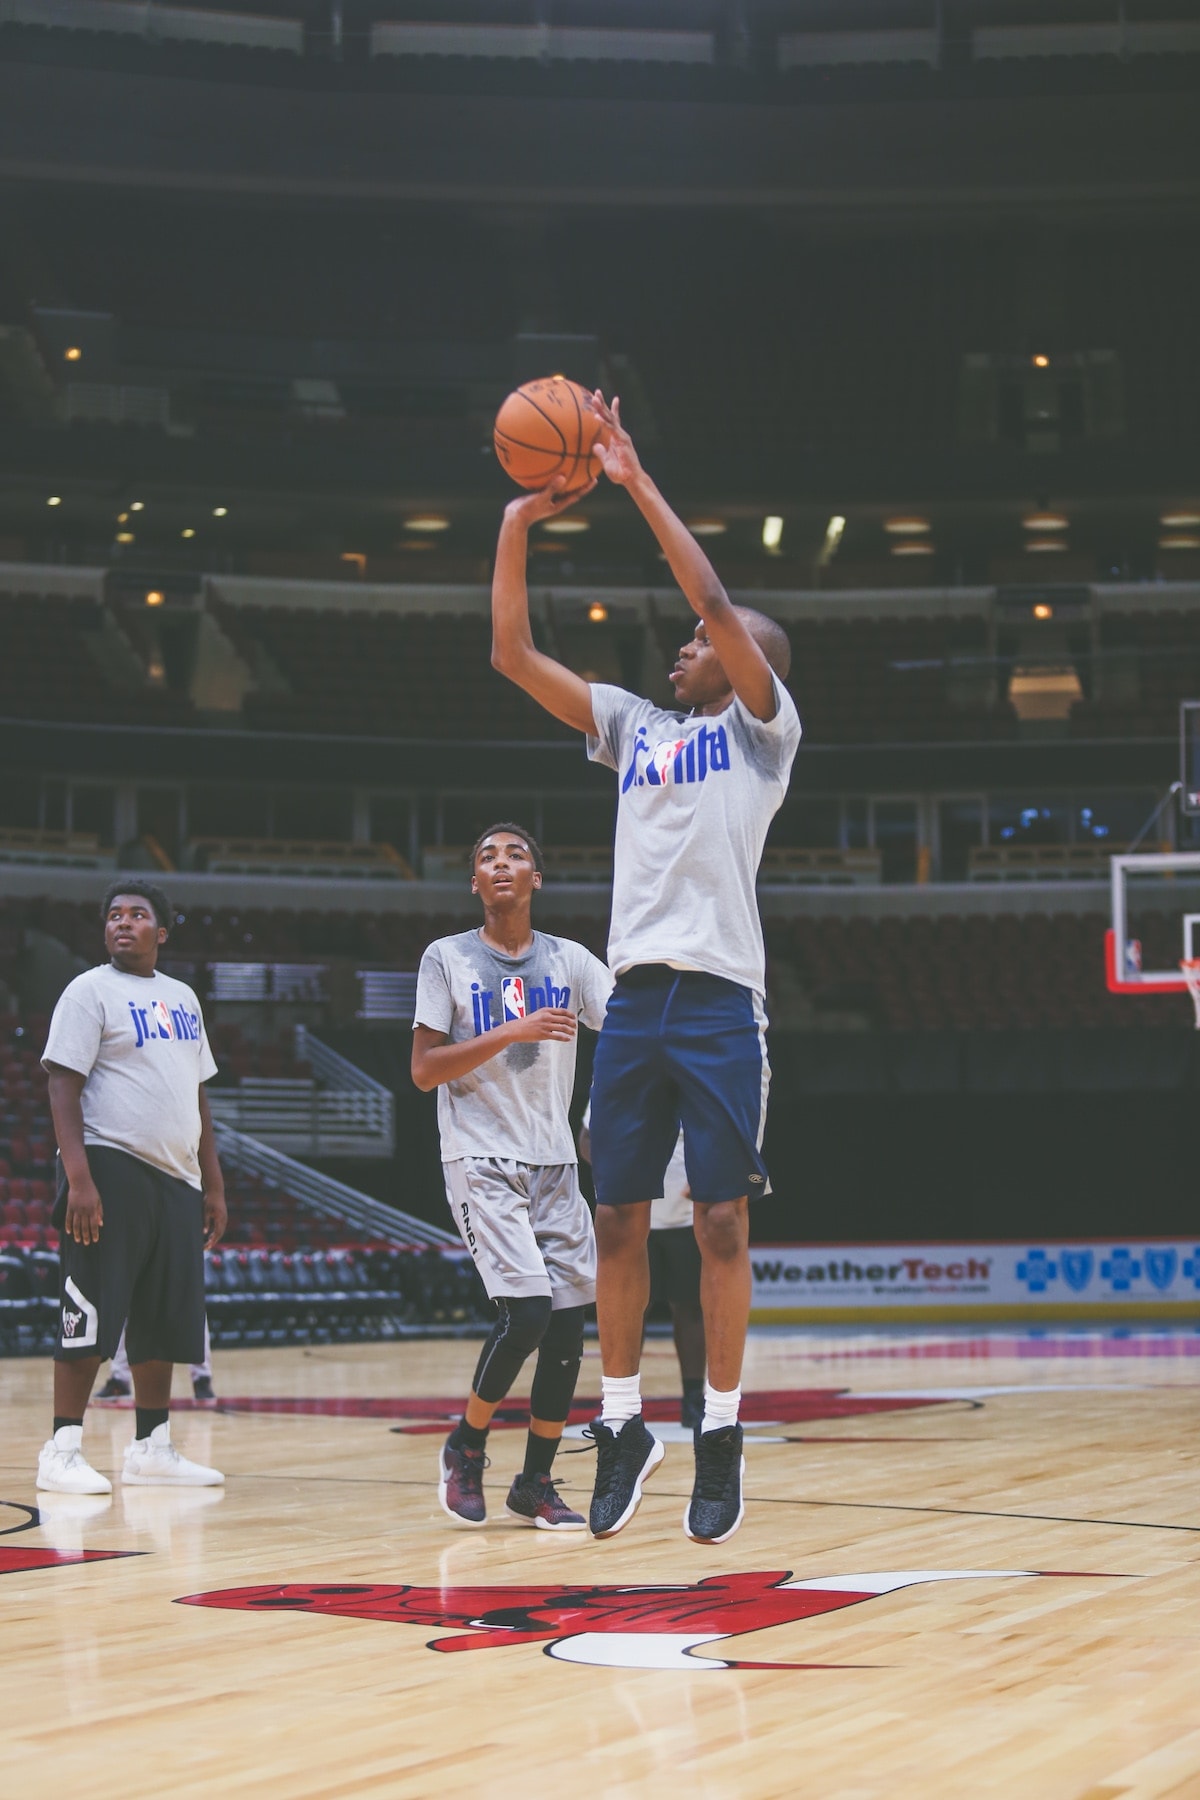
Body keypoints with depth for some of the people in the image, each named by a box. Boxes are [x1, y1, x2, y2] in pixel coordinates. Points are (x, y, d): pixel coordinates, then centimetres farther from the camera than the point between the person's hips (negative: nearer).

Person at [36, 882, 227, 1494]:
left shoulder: (182, 998, 18)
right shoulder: (90, 991, -3)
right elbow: (63, 1086, -10)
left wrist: (213, 1184, 17)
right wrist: (78, 1178, -20)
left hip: (175, 1177, 7)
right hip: (111, 1170, -7)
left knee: (165, 1321, 9)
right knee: (90, 1319, -7)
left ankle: (151, 1449, 17)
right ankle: (61, 1450, -1)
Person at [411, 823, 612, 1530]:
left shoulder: (569, 960, 7)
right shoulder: (448, 959, -1)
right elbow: (424, 1070, -7)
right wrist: (510, 1033, -18)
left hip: (555, 1165, 4)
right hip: (482, 1160, -4)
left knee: (569, 1320, 0)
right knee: (526, 1311, -18)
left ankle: (536, 1483, 14)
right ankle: (466, 1446, 6)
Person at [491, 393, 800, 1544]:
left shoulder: (762, 728, 5)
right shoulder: (632, 727, 19)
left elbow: (716, 599, -9)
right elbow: (513, 655, 14)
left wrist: (639, 484, -7)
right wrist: (518, 527, 6)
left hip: (719, 1002, -5)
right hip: (633, 996, 5)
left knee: (721, 1223, -2)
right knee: (617, 1223, 5)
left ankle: (720, 1439, 5)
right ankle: (622, 1426, 15)